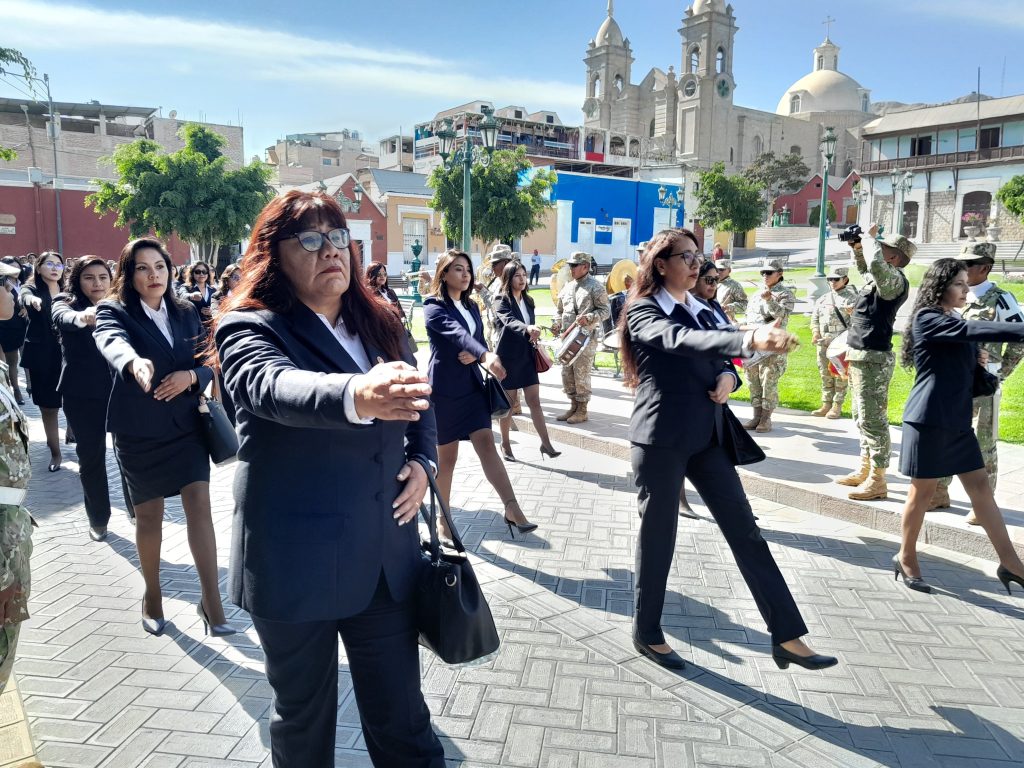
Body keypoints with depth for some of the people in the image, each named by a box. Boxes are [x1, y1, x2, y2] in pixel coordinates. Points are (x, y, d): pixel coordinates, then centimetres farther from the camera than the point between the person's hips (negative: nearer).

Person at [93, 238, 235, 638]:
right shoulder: (113, 311, -7)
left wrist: (191, 376, -17)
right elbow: (112, 342, -31)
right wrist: (135, 362, -54)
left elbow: (210, 363, 6)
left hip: (186, 424, 2)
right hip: (138, 430, -2)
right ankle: (152, 595, 30)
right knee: (149, 515, 9)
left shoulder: (187, 312, 5)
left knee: (200, 504, -7)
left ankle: (211, 601, -1)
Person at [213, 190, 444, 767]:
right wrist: (356, 396, -52)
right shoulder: (248, 328, -9)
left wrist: (422, 462, 1)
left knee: (402, 716, 14)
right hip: (296, 564, -3)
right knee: (304, 721, 17)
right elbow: (276, 387, -32)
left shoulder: (382, 325, 7)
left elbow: (420, 403, 20)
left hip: (387, 555, 4)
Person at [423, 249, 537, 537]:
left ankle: (513, 510, -13)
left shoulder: (471, 306, 13)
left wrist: (475, 355, -11)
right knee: (446, 456, 4)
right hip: (444, 388, -5)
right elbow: (457, 333, -29)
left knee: (486, 444, -6)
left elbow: (479, 340, 14)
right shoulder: (434, 306, -10)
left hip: (472, 385, 5)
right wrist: (486, 355, -46)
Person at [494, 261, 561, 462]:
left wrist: (534, 336, 0)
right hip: (508, 357, -5)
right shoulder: (502, 301, -10)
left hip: (527, 356, 5)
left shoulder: (528, 301, 10)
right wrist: (527, 328, -48)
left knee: (534, 400, 2)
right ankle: (505, 444, 19)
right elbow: (510, 322, -30)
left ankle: (546, 443, 1)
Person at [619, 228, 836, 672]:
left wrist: (728, 376, -8)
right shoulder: (643, 312, -9)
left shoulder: (696, 310, 14)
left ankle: (786, 636, 9)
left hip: (706, 436, 7)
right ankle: (646, 634, 24)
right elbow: (680, 341, -30)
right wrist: (750, 340, -46)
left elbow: (717, 360, 18)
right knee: (658, 536, 4)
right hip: (661, 440, -7)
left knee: (745, 530, 3)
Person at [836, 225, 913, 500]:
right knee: (863, 418, 16)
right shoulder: (879, 277, 11)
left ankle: (878, 481, -1)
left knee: (873, 420, -7)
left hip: (873, 359, -10)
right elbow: (864, 268, 34)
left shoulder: (896, 280, -15)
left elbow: (875, 265, -36)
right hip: (860, 356, 10)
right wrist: (857, 247, 15)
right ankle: (865, 470, 26)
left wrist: (873, 238, -17)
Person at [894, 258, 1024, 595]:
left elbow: (964, 368, 20)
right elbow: (974, 330, -26)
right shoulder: (927, 318, -10)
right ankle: (906, 557, 16)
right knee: (923, 491, 1)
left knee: (981, 488, 6)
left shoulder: (954, 321, 17)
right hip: (930, 419, -8)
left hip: (957, 419, 8)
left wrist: (979, 360, -2)